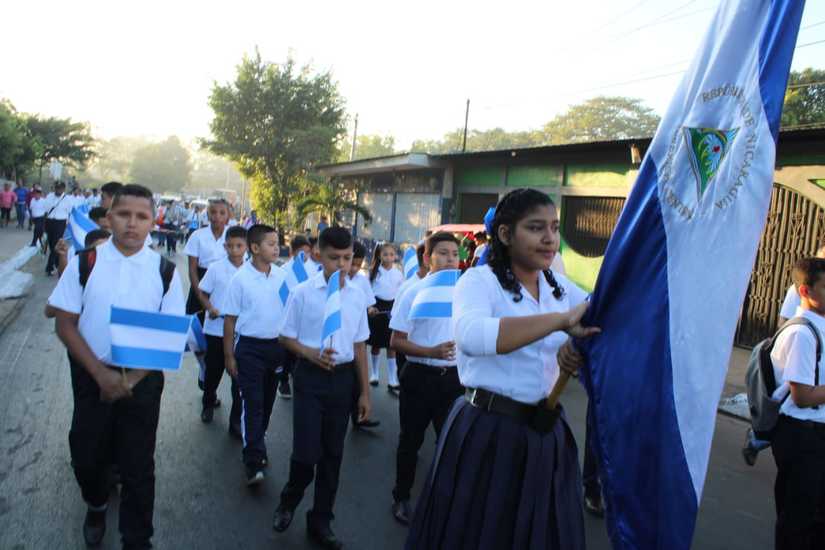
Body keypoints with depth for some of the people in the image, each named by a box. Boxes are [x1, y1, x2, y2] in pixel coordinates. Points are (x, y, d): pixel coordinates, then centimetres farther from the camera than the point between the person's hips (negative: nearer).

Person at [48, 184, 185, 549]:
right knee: (86, 456, 16)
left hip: (143, 381, -1)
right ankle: (96, 505, 49)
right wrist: (101, 373, -14)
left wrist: (132, 379, -13)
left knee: (138, 465, 7)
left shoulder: (165, 271, -6)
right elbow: (65, 324, -4)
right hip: (92, 377, 1)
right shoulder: (84, 262, -6)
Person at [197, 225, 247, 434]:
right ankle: (209, 402, 45)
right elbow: (202, 293, 1)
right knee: (213, 370, 16)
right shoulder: (216, 268, -6)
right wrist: (210, 309, -15)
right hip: (216, 329, 0)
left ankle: (236, 421, 13)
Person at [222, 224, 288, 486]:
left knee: (266, 402, 16)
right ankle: (254, 463, -3)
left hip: (276, 345, 4)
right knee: (252, 404, -5)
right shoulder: (241, 278, -9)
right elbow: (230, 319, -5)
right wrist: (229, 356, -4)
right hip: (250, 347, -4)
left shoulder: (282, 275, 1)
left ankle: (256, 447, 34)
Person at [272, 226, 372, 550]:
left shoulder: (357, 296, 2)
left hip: (343, 378, 3)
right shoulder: (303, 292, -8)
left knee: (333, 453, 11)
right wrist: (311, 354, -20)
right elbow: (287, 337, 0)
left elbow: (359, 345, 8)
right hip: (311, 377, -3)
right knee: (307, 450, -5)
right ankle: (289, 502, 28)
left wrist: (365, 391, 9)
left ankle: (320, 520, 29)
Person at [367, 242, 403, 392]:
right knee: (376, 344, 10)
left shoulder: (398, 273, 3)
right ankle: (373, 374, 28)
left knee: (392, 345, 0)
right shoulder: (373, 272, -1)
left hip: (392, 308, 1)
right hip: (377, 307, -1)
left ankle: (392, 381, 2)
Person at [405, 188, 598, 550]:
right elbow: (472, 335, -34)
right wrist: (563, 320, -37)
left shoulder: (560, 287, 7)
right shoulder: (480, 280, -13)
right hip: (487, 431, -6)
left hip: (546, 431, 6)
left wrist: (580, 346, -20)